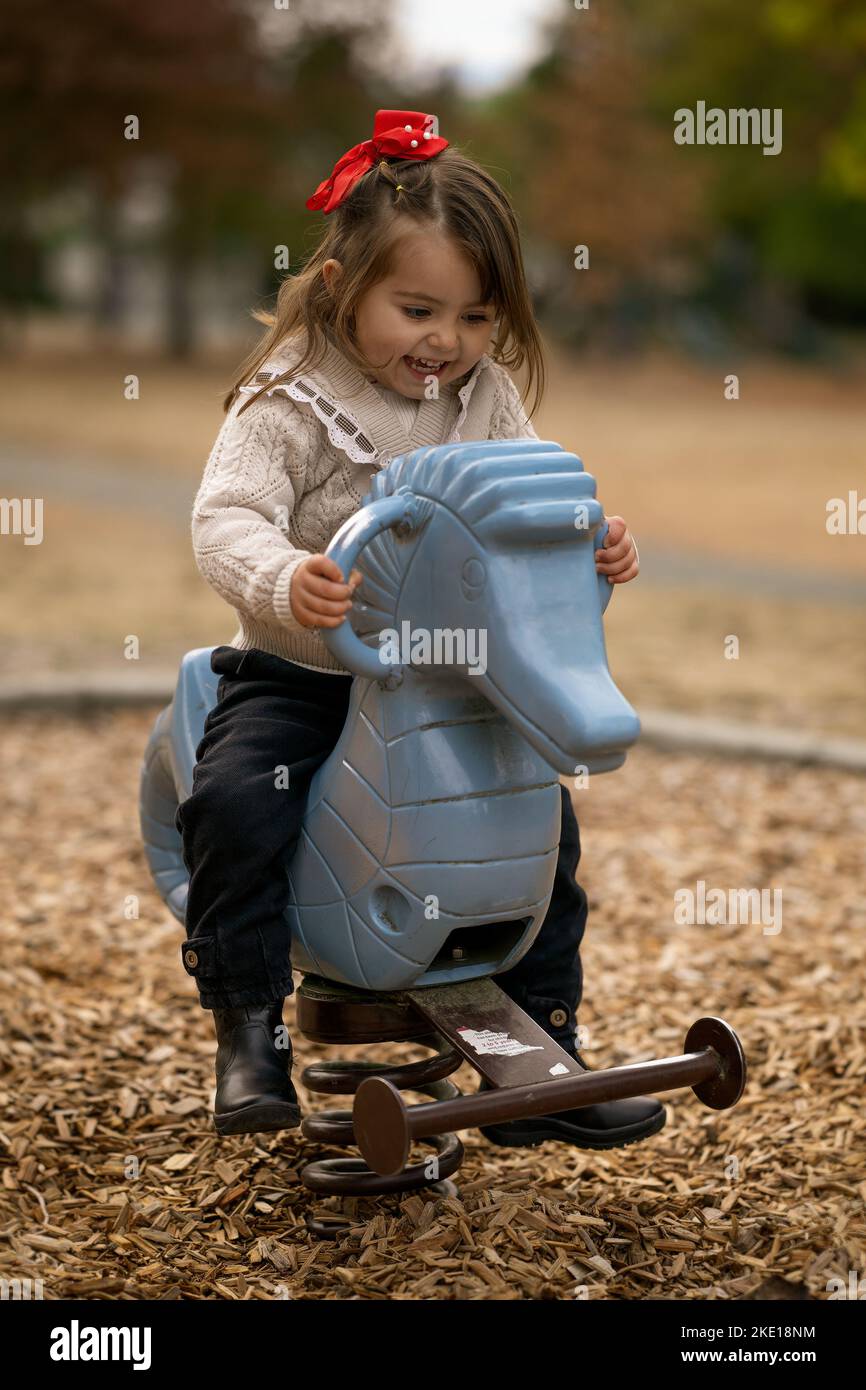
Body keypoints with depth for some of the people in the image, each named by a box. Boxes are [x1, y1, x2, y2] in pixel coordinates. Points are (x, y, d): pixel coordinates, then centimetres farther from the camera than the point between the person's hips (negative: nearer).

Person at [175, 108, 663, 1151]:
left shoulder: (484, 398, 3)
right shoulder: (290, 400, -14)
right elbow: (226, 517, -23)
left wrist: (593, 541, -19)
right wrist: (284, 582, -44)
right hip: (295, 674, -4)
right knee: (234, 798, -28)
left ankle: (540, 1049, 14)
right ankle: (249, 1027, -10)